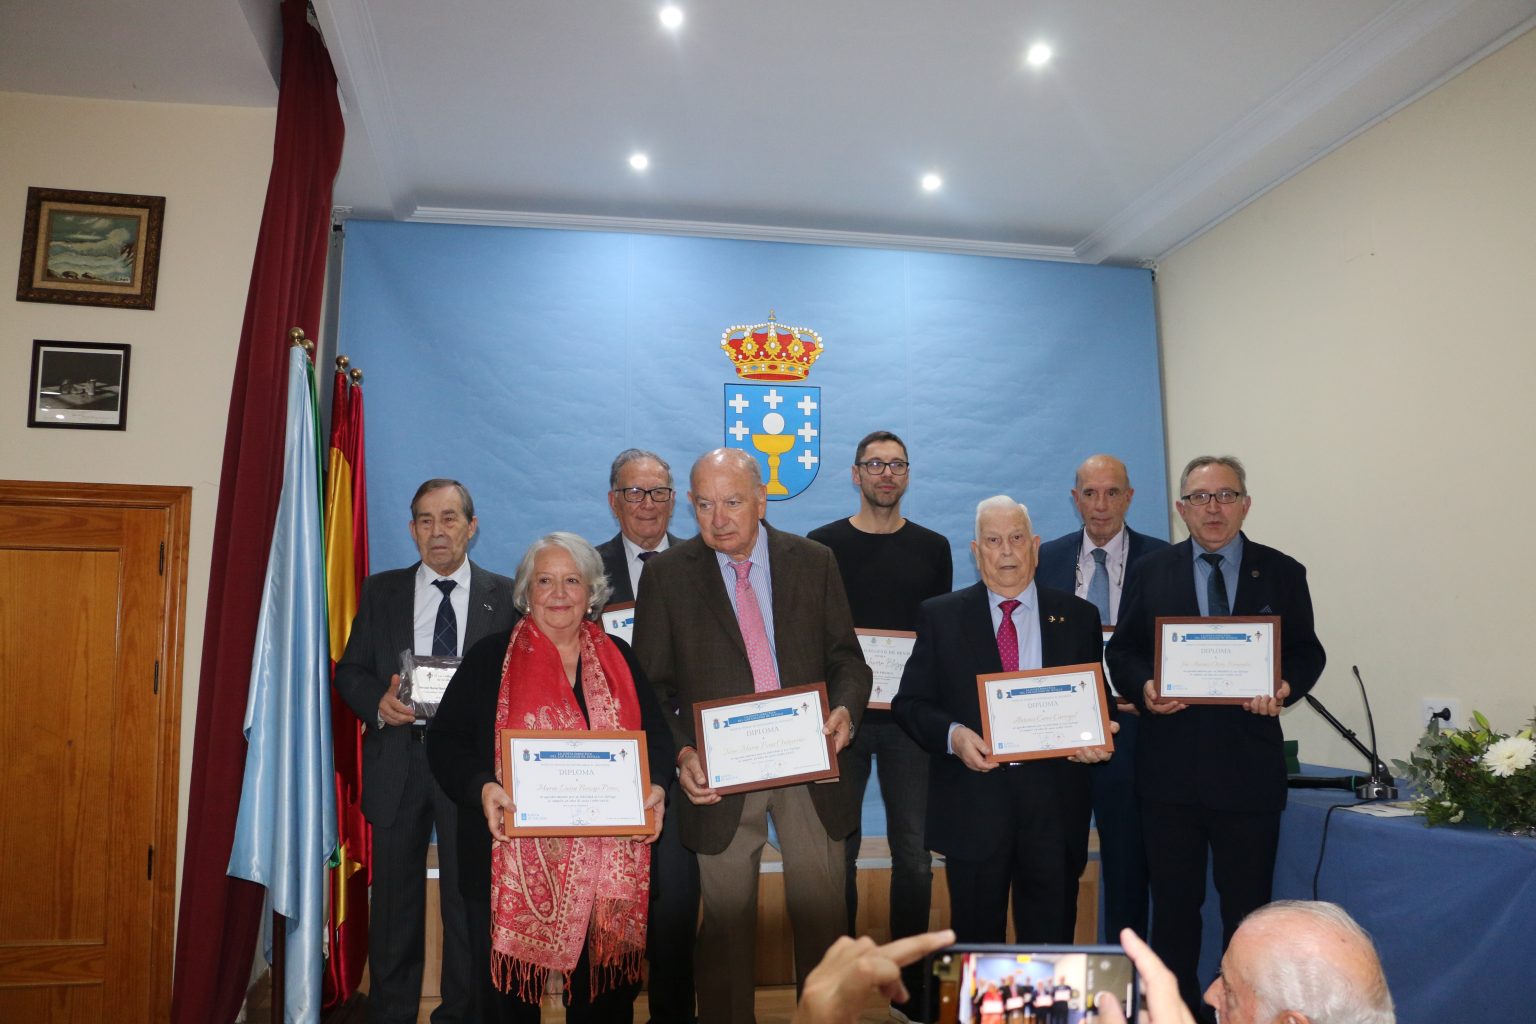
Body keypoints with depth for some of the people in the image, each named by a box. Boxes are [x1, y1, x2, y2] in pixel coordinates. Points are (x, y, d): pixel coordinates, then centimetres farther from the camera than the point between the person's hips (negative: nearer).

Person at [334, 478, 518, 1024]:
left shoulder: (504, 596, 3)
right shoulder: (381, 591, 9)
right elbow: (349, 671, 8)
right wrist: (378, 703, -11)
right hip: (397, 758, 2)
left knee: (468, 898, 7)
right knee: (394, 897, 11)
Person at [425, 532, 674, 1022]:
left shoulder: (619, 658, 8)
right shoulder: (490, 657, 1)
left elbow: (656, 734, 9)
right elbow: (446, 740, -2)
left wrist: (654, 787, -10)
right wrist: (482, 788, -20)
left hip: (606, 867, 2)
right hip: (511, 865, -2)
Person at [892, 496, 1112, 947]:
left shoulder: (1077, 617, 8)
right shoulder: (941, 616, 4)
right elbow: (910, 702, 1)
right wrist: (953, 735, -17)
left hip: (1054, 802, 1)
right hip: (973, 802, -1)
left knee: (1051, 937, 9)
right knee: (976, 938, 10)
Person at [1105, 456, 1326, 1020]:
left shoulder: (1282, 573, 4)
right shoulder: (1151, 571, 5)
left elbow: (1307, 652, 6)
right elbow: (1121, 651, 5)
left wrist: (1286, 686, -15)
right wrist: (1144, 687, -14)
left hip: (1248, 766, -1)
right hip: (1170, 762, 1)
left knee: (1247, 906, 9)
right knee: (1173, 903, 12)